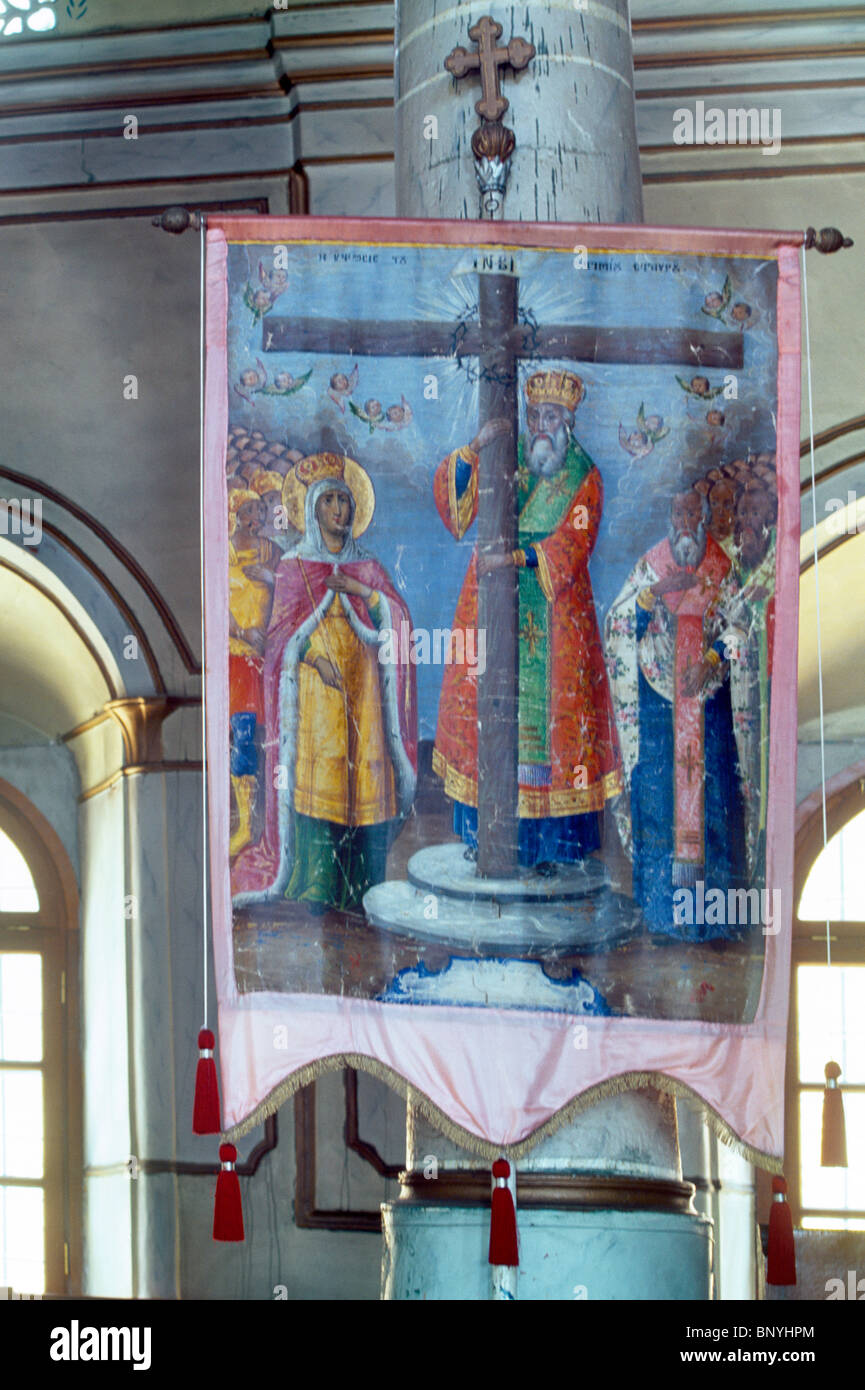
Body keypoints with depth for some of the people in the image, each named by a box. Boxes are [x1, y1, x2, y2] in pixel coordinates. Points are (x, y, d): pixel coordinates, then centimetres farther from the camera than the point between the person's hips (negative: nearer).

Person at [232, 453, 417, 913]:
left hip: (362, 683, 3)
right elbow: (283, 628, 0)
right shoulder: (294, 564, 6)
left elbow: (397, 619, 5)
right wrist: (316, 656, -16)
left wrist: (363, 591, -10)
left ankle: (362, 886, 5)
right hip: (314, 685, -2)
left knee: (365, 772, -2)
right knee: (316, 773, -8)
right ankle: (315, 888, -4)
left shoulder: (367, 567, 13)